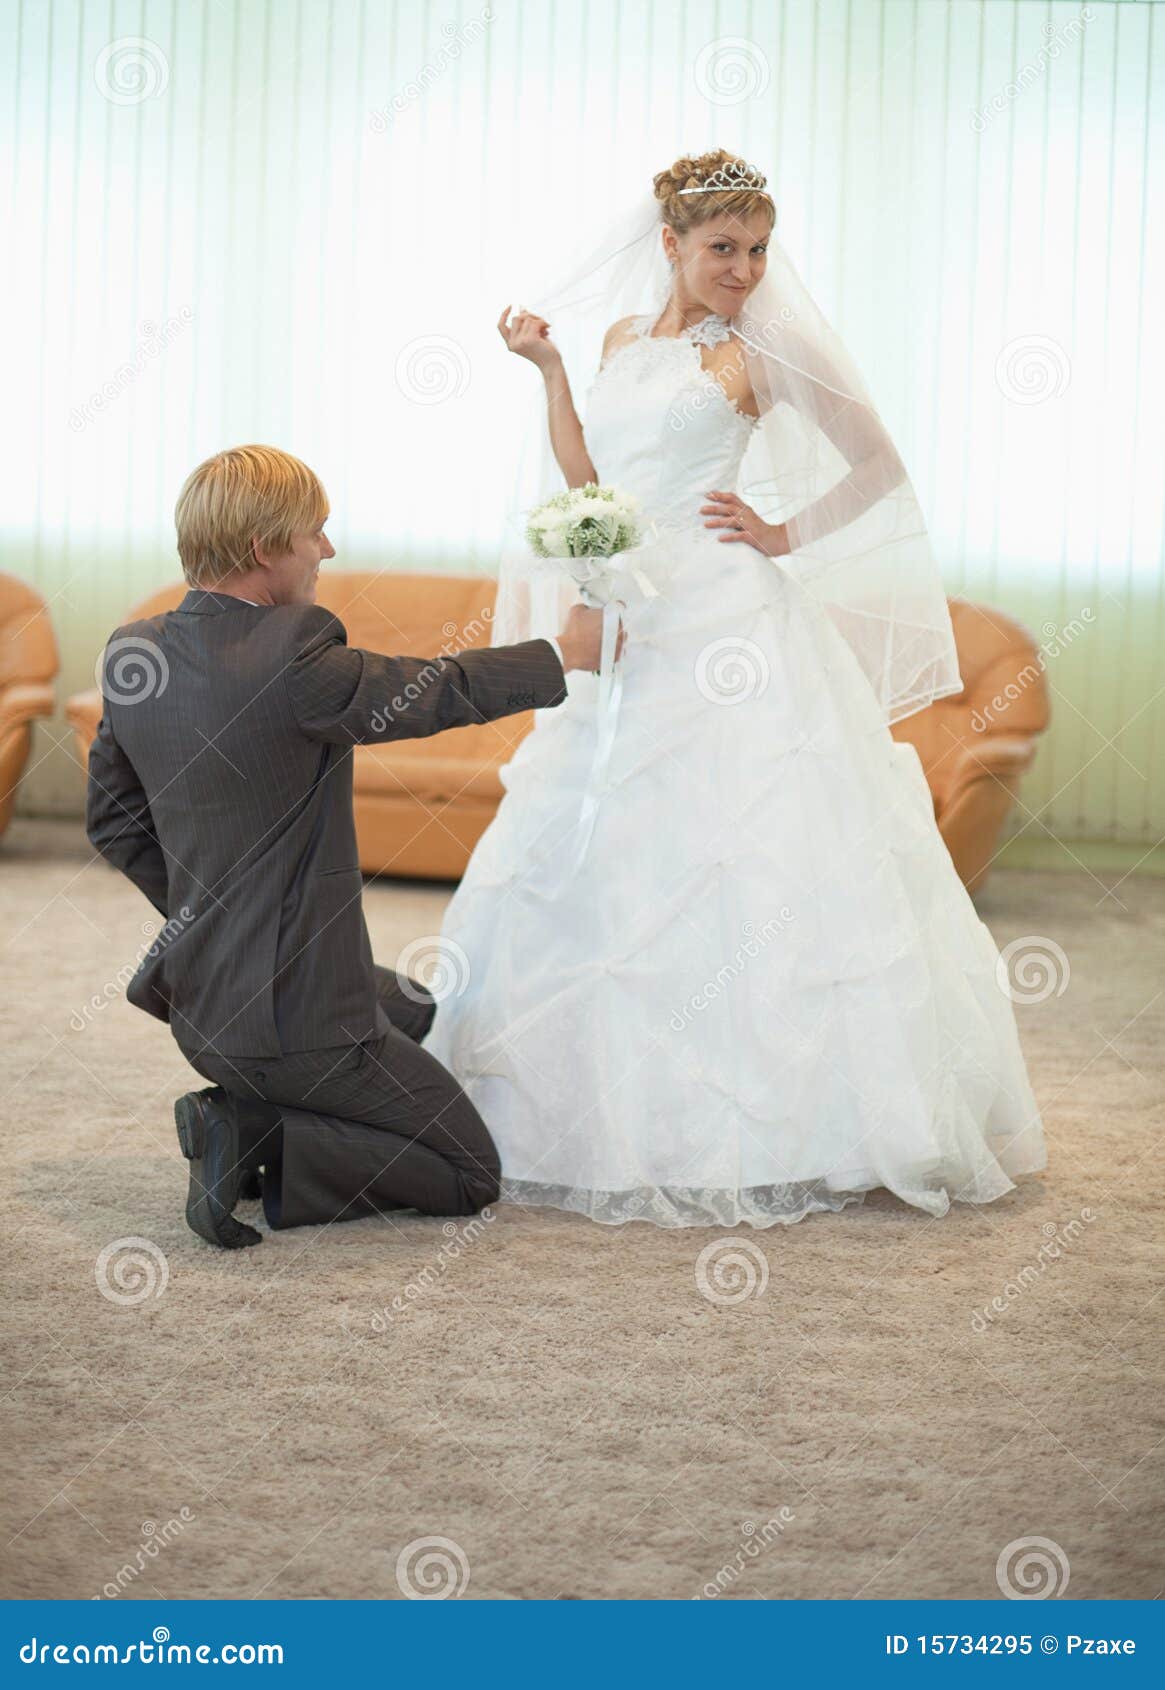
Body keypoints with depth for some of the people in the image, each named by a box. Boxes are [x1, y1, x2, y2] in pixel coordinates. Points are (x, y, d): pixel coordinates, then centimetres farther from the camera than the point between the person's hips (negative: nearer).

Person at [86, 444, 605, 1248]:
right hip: (295, 1016, -8)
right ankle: (261, 1144, -9)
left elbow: (112, 819, 11)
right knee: (471, 1172, 6)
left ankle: (246, 1116, 14)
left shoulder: (133, 653, 1)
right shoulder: (290, 653, -24)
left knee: (412, 1005, 34)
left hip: (201, 1002, 9)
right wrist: (564, 654, 5)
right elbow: (438, 691, -11)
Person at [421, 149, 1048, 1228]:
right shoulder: (620, 337, 14)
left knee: (746, 864, -7)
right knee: (600, 867, 8)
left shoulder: (760, 354, -2)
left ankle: (769, 1122, 1)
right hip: (630, 632, 6)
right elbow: (588, 485, 14)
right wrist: (548, 370, 9)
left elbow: (877, 466, 2)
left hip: (730, 628, -6)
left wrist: (787, 536, -7)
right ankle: (625, 1110, 20)